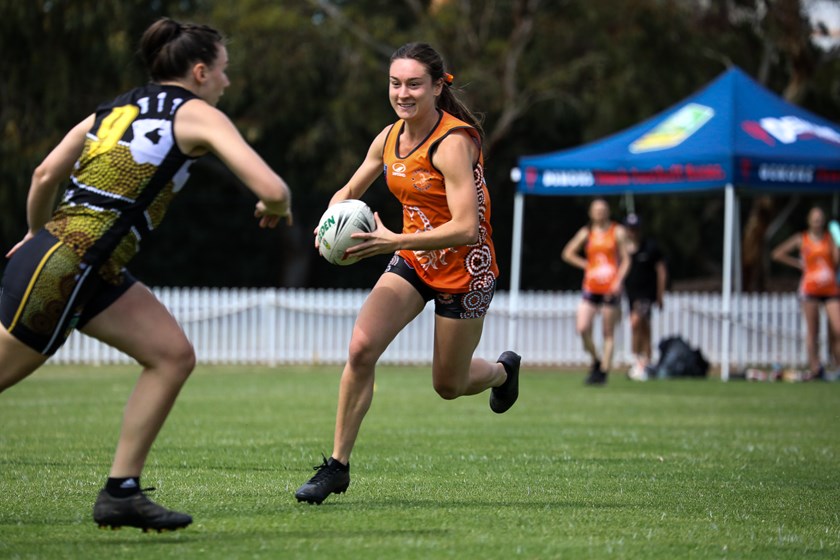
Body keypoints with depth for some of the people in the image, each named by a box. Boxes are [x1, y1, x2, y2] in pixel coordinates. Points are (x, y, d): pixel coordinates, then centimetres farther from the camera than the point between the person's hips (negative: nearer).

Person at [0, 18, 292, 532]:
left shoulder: (115, 108, 17)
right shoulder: (198, 115, -3)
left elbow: (44, 176, 12)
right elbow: (272, 190, -11)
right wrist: (276, 208, 11)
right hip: (62, 267, -8)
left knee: (174, 356, 6)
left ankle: (122, 492, 5)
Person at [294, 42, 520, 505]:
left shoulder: (453, 142, -24)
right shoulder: (389, 138, -3)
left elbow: (466, 227, -31)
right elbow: (349, 192, 12)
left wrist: (393, 241, -36)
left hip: (464, 267, -5)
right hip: (413, 260, 5)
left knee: (448, 385, 9)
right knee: (361, 347, -16)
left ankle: (503, 370, 45)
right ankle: (338, 465, -7)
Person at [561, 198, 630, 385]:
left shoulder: (617, 232, 3)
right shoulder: (586, 233, 8)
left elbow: (625, 260, 1)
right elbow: (568, 253, 17)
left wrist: (618, 281, -12)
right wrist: (586, 265, 5)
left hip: (610, 290, -2)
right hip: (591, 288, 2)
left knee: (608, 333, 0)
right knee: (582, 328, -11)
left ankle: (603, 371, 6)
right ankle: (596, 360, 12)